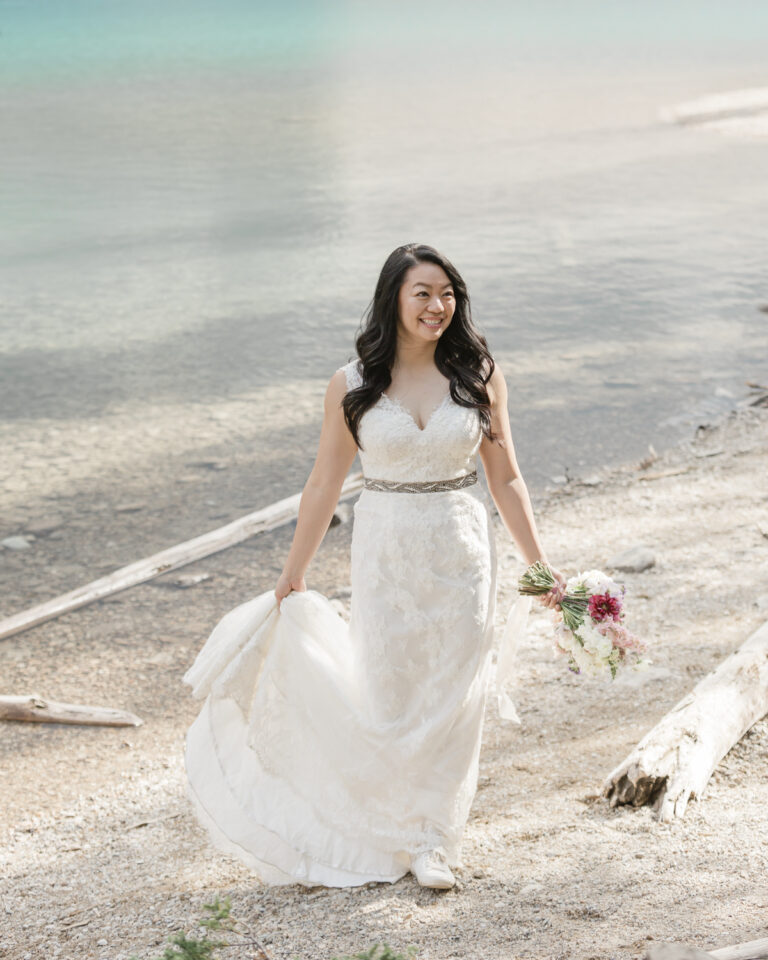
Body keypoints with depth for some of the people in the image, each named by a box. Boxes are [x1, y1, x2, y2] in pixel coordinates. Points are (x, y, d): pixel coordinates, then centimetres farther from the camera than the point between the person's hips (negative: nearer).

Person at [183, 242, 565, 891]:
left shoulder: (479, 375, -2)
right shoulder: (353, 386, -4)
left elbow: (505, 478, 3)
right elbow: (324, 485, 3)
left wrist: (539, 562, 0)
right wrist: (294, 573, 8)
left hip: (462, 553, 1)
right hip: (387, 555, -1)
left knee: (453, 698, 5)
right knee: (389, 693, 4)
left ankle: (433, 838, 22)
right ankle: (394, 832, 27)